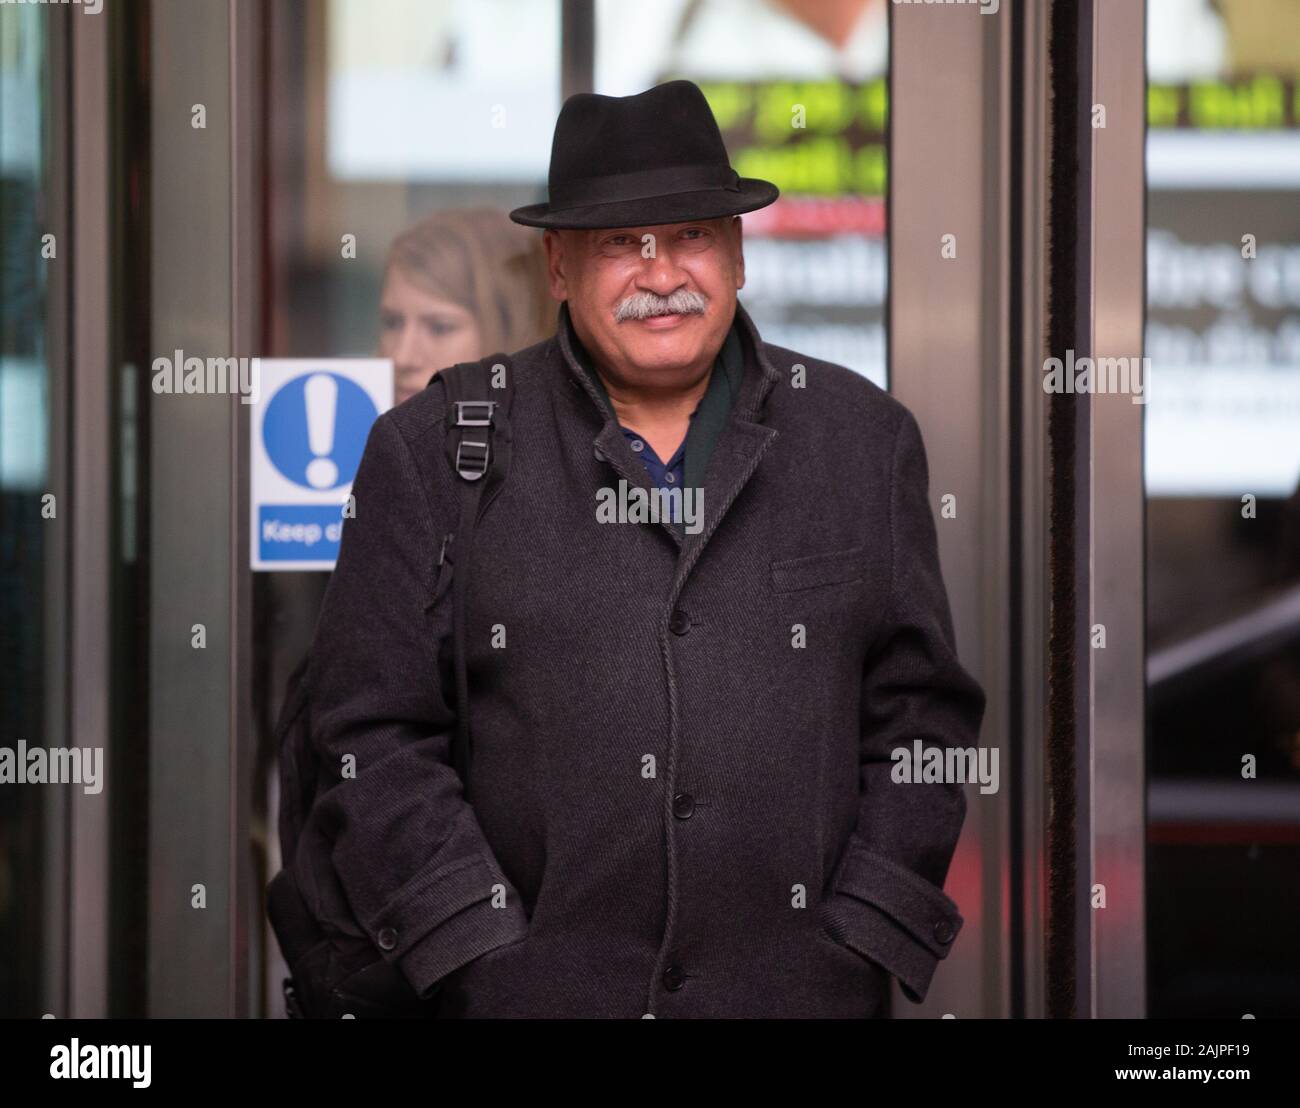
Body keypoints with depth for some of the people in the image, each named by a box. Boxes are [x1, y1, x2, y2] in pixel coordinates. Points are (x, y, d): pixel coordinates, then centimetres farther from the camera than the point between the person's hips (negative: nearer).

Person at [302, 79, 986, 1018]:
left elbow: (921, 715, 7)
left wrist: (862, 941, -3)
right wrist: (485, 954, -9)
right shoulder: (430, 454, 2)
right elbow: (375, 738, -1)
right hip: (529, 993, -1)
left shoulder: (867, 440, 8)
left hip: (807, 988, 1)